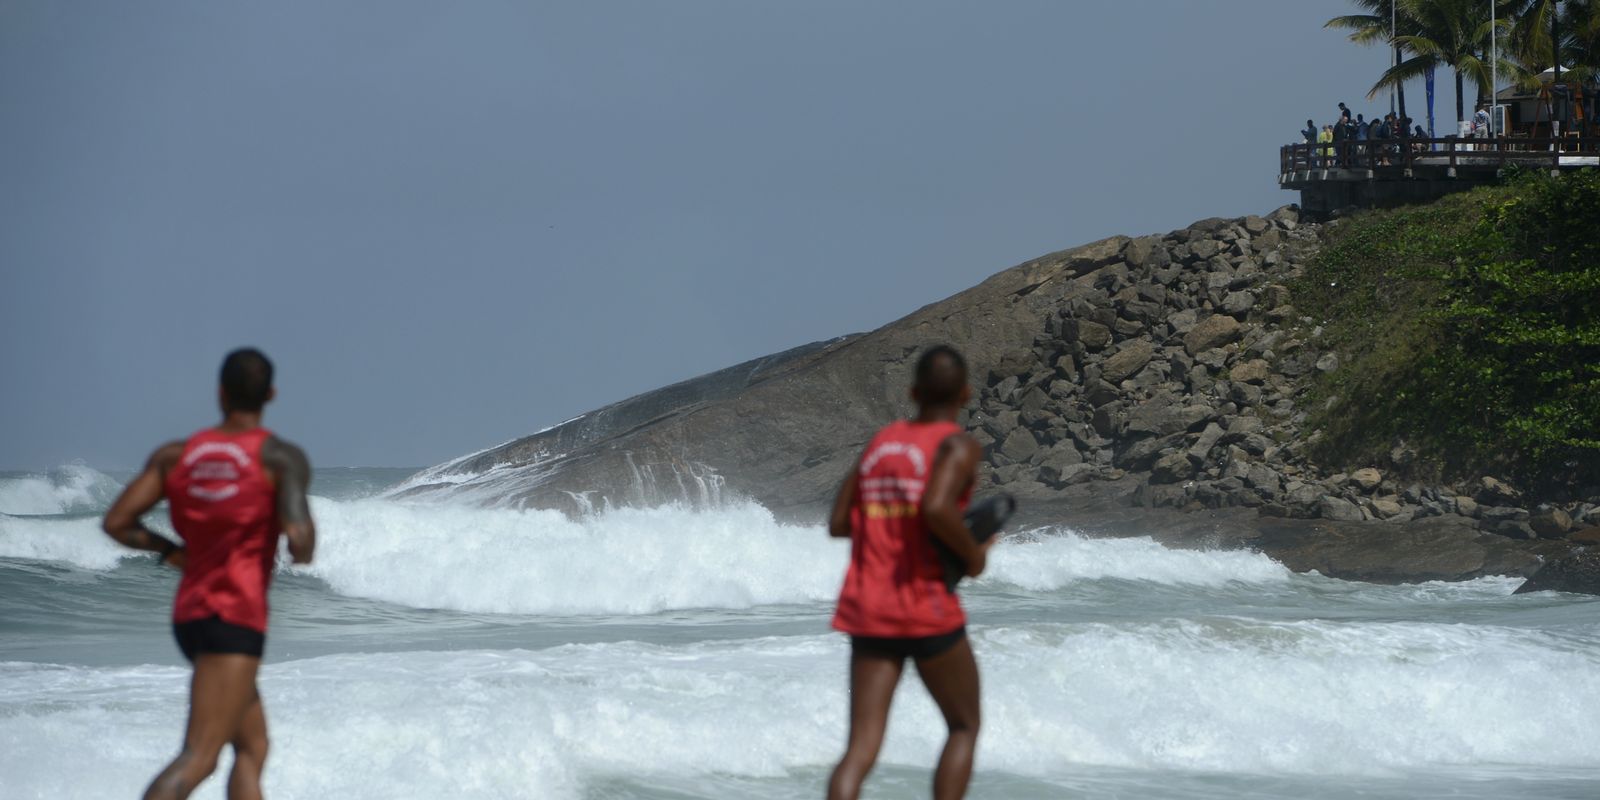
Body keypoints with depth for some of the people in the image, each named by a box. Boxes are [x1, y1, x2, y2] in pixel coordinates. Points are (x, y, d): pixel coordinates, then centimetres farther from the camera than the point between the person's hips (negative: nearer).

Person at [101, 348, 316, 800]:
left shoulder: (174, 455, 8)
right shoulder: (283, 458, -5)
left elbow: (116, 522, 2)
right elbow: (298, 535, -19)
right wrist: (303, 556, 6)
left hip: (190, 614, 7)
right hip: (236, 619, -7)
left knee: (253, 747, 19)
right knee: (198, 759, -16)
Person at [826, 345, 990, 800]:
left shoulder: (881, 442, 12)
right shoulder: (959, 446, -8)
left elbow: (838, 523, 13)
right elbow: (936, 508, -27)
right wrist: (973, 554, -10)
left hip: (868, 614, 5)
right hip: (928, 613, -5)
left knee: (861, 749, -1)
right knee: (965, 727, 17)